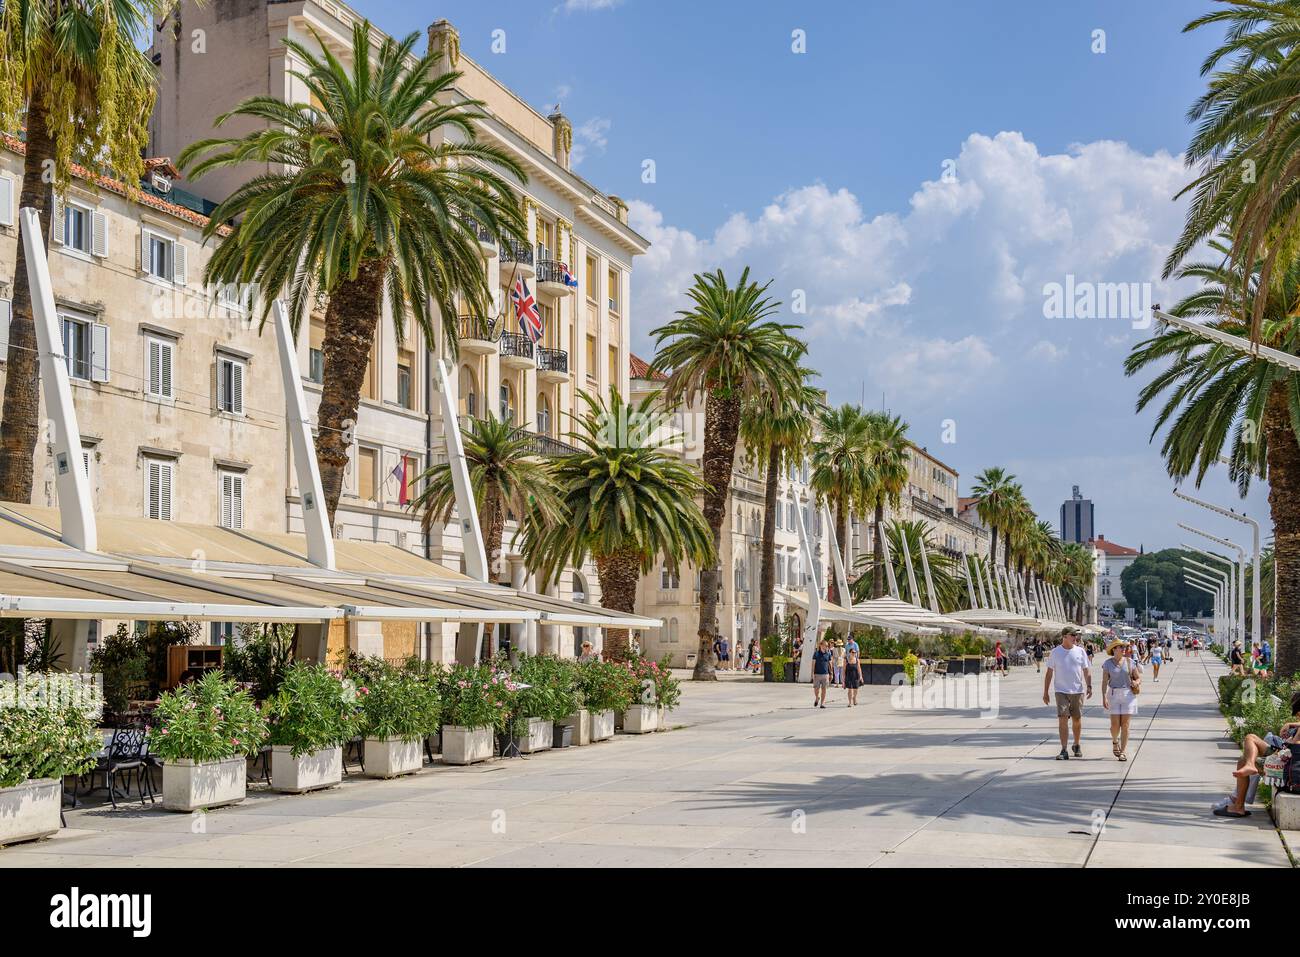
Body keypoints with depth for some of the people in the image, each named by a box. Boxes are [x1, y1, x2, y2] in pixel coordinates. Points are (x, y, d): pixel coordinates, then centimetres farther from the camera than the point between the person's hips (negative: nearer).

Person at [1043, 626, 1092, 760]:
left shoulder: (1080, 651, 5)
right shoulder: (1055, 652, 0)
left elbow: (1086, 670, 7)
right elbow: (1049, 673, 4)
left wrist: (1089, 686, -7)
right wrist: (1045, 692, 3)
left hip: (1077, 691, 2)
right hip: (1061, 691, -2)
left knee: (1077, 719, 9)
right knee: (1063, 719, -10)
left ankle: (1077, 746, 29)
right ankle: (1064, 751, -9)